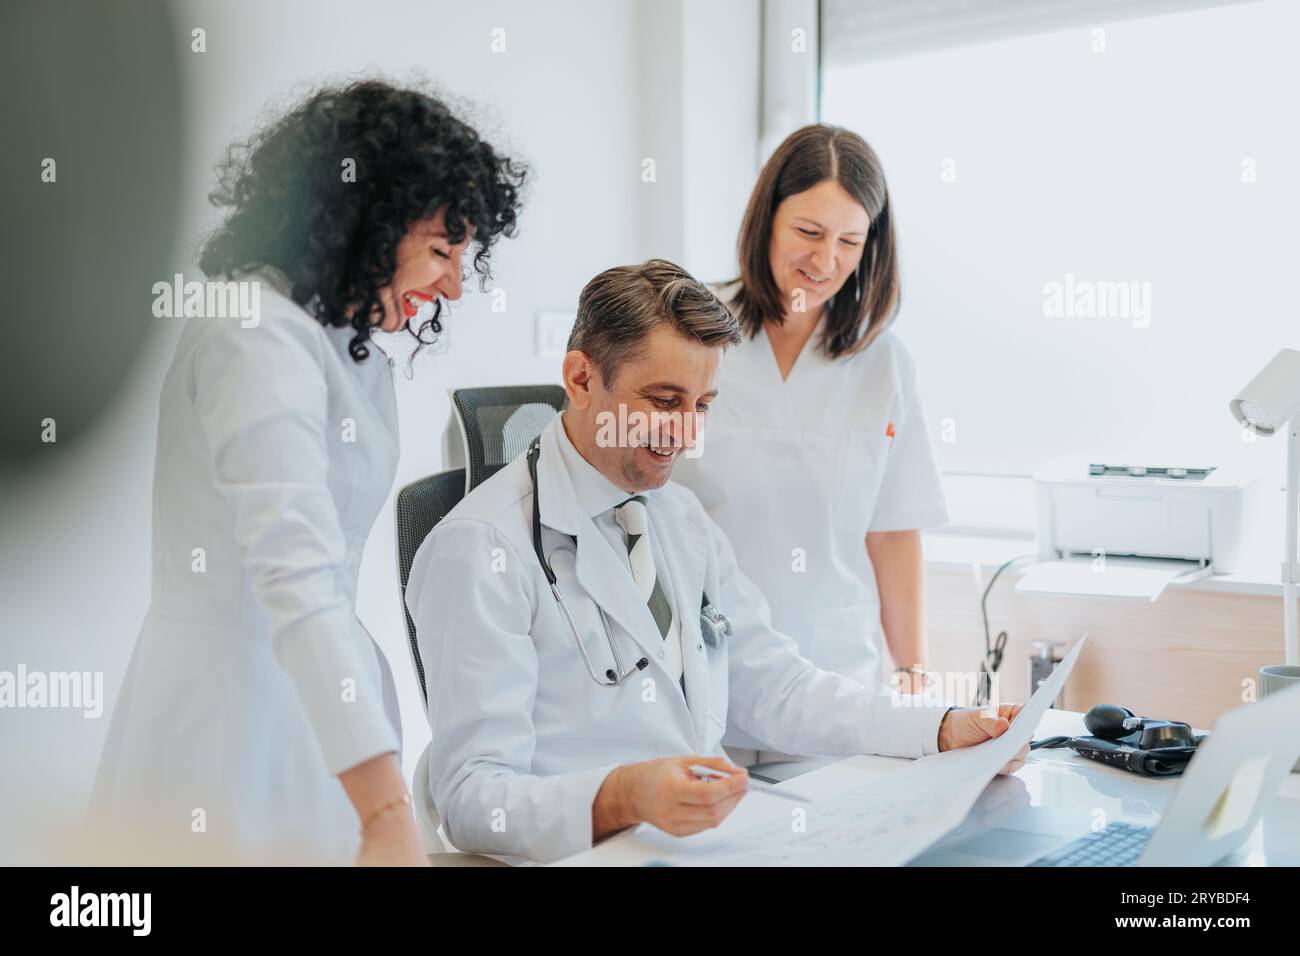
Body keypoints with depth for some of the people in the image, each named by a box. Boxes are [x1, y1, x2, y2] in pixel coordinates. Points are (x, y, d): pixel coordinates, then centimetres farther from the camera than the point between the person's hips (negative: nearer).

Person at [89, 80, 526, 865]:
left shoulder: (345, 340, 10)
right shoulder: (260, 336, -19)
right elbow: (296, 576, -32)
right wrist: (390, 812, -39)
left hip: (313, 699, 9)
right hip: (234, 708, -9)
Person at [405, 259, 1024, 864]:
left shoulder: (681, 518, 14)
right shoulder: (481, 549, -12)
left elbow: (773, 687, 15)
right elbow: (471, 798, -17)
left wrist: (945, 729, 3)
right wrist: (621, 798, -35)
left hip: (708, 834, 6)